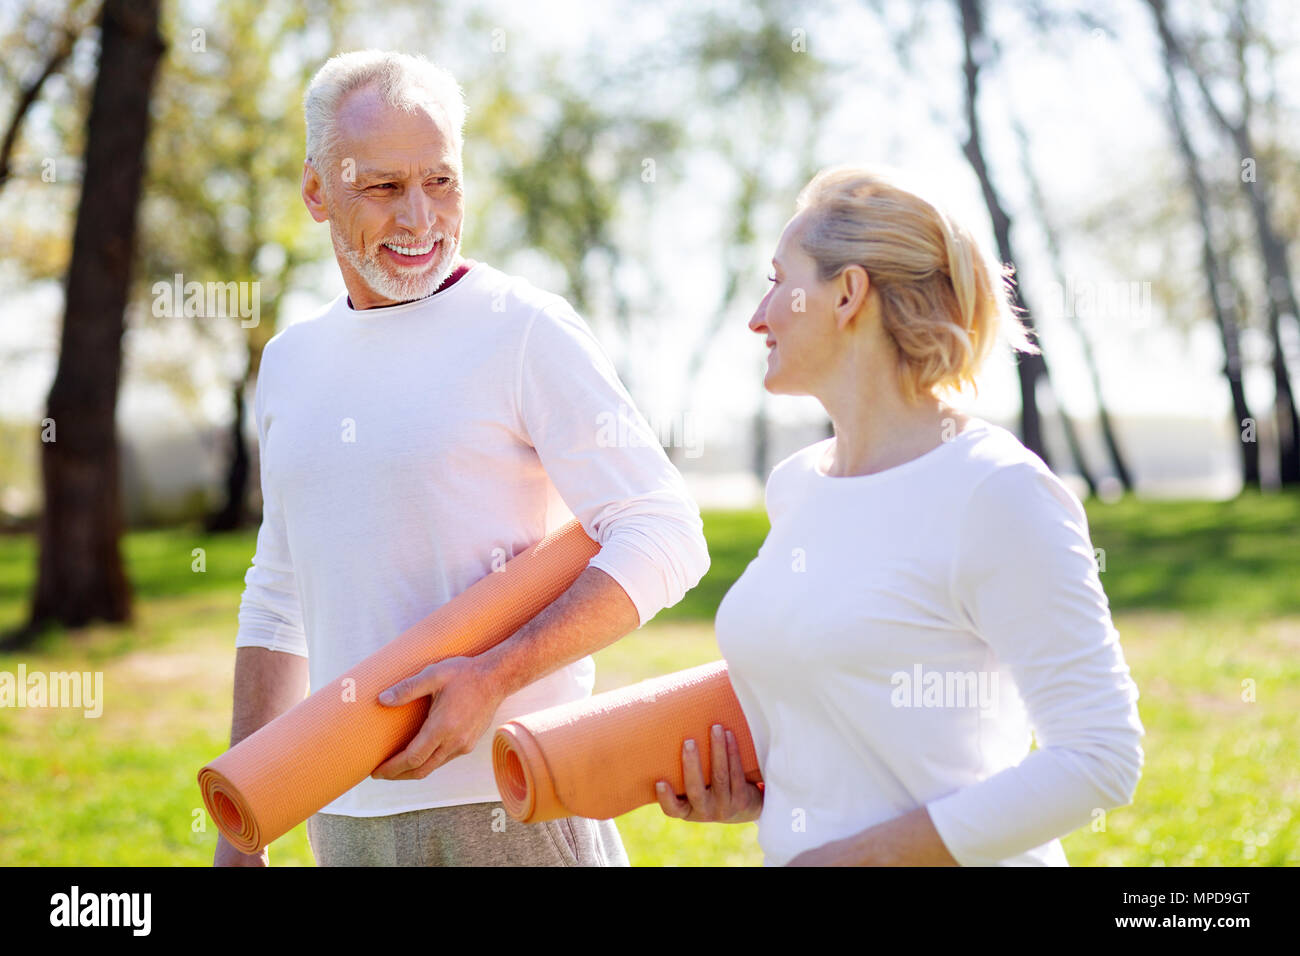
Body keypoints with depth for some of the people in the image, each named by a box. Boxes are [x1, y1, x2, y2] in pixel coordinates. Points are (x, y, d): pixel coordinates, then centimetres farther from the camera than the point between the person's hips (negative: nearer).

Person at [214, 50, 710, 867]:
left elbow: (664, 539, -12)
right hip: (344, 811, 5)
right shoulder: (291, 362, 12)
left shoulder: (528, 331, -6)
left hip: (511, 805, -5)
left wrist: (493, 679, -21)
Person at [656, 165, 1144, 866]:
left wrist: (863, 853, -20)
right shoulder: (793, 486, 6)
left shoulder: (996, 492, -16)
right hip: (792, 849, 7)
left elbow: (1100, 759, -19)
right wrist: (761, 796, 3)